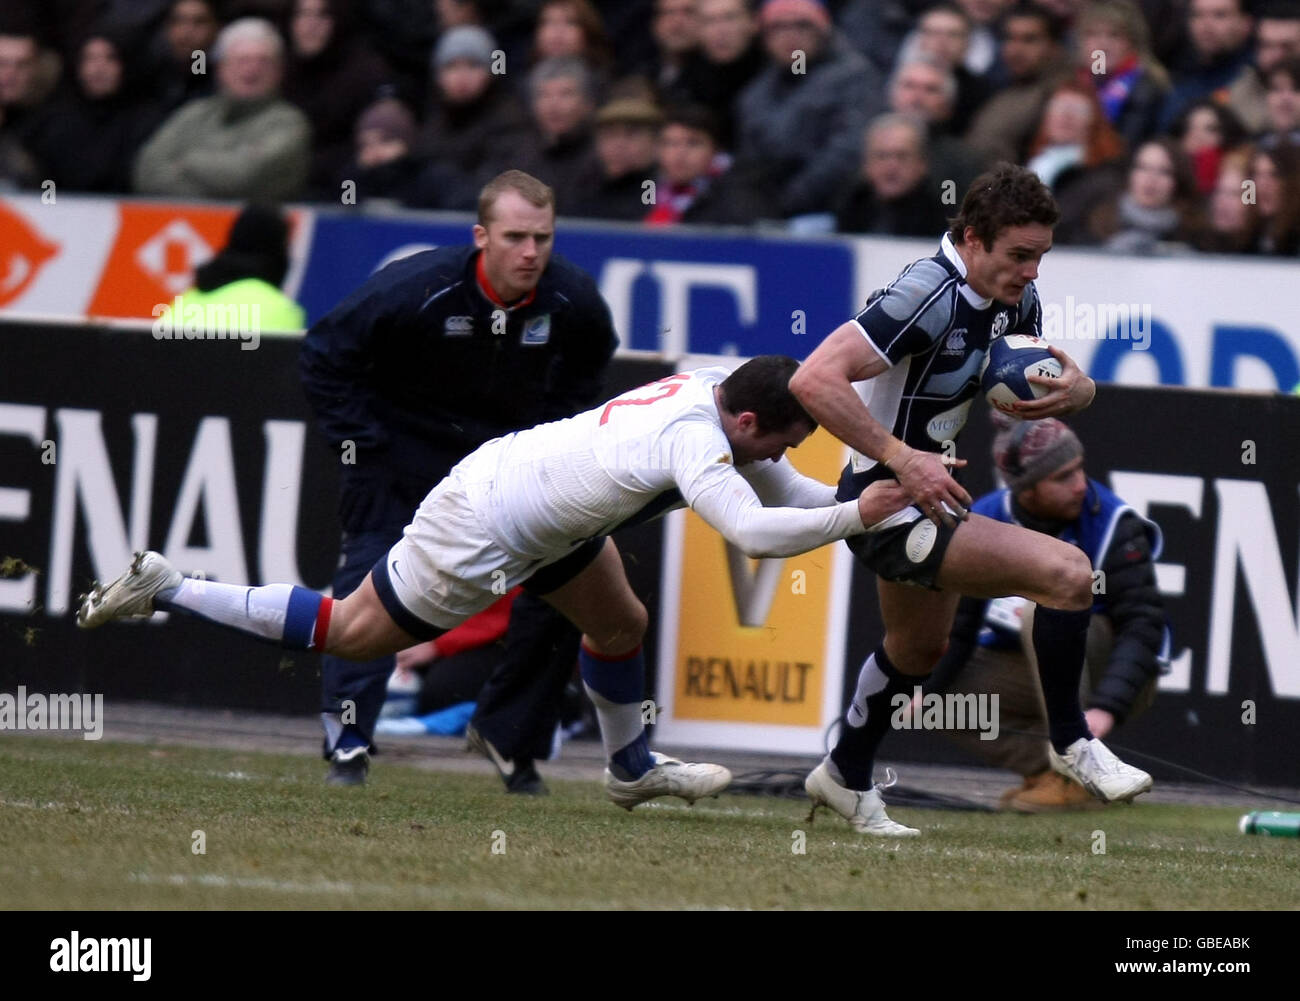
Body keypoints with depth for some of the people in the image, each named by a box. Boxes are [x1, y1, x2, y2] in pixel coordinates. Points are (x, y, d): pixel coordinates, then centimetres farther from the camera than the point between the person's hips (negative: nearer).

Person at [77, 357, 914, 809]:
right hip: (482, 528, -9)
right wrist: (855, 518, -35)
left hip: (524, 479, 9)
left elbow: (781, 489, 9)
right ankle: (166, 592, 9)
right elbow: (754, 531, -42)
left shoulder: (719, 394, -2)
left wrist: (859, 499, -4)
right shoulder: (695, 440, -30)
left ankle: (632, 768, 40)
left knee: (621, 625, 17)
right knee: (353, 635, 4)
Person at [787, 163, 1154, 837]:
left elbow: (1070, 382, 13)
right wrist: (902, 458, -36)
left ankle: (846, 779, 52)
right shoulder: (929, 295, -27)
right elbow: (814, 380, -34)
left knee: (918, 648, 31)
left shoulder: (1014, 296, -1)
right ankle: (1070, 743, -4)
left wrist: (1073, 389, -13)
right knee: (1067, 573, -21)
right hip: (888, 503, -10)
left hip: (924, 496, 10)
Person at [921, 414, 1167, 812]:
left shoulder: (1112, 523, -19)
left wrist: (1106, 708, -39)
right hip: (1027, 673, 5)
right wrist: (923, 687, -19)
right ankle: (1045, 766, -8)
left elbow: (1143, 625, -25)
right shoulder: (983, 522, -8)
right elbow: (955, 620, -3)